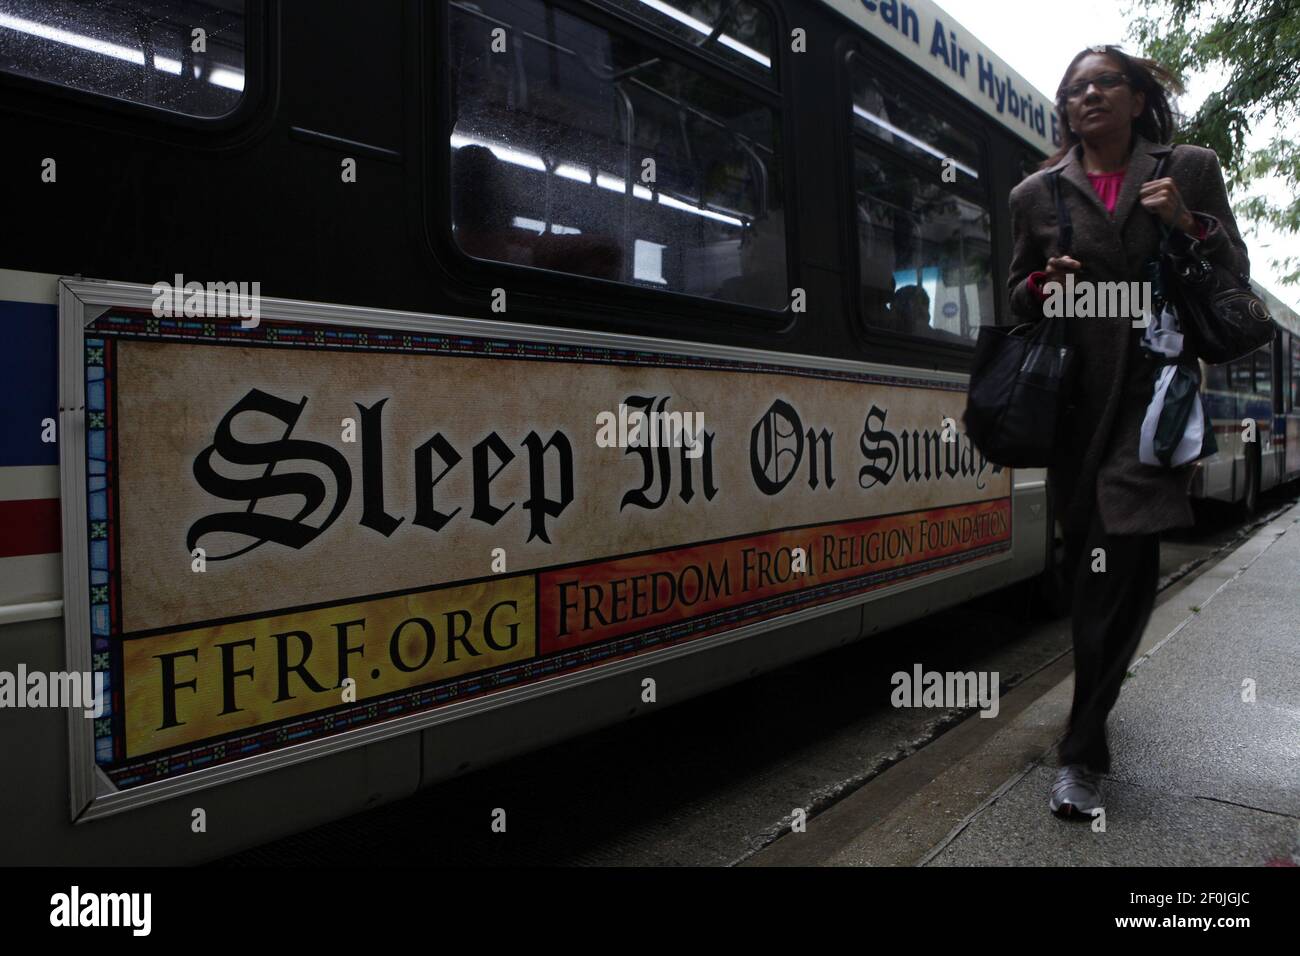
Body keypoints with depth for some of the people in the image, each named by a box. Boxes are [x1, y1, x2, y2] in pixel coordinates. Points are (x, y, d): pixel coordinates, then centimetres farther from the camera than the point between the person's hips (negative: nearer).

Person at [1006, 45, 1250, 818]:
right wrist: (1043, 288, -6)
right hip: (1078, 394, 2)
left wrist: (1189, 225, -8)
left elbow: (1237, 274, 11)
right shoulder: (1037, 194, 11)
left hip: (1155, 385, -2)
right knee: (1088, 557, 7)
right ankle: (1101, 689, 31)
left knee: (1123, 558, -10)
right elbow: (1020, 295, 17)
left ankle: (1085, 753, -3)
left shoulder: (1191, 170, 9)